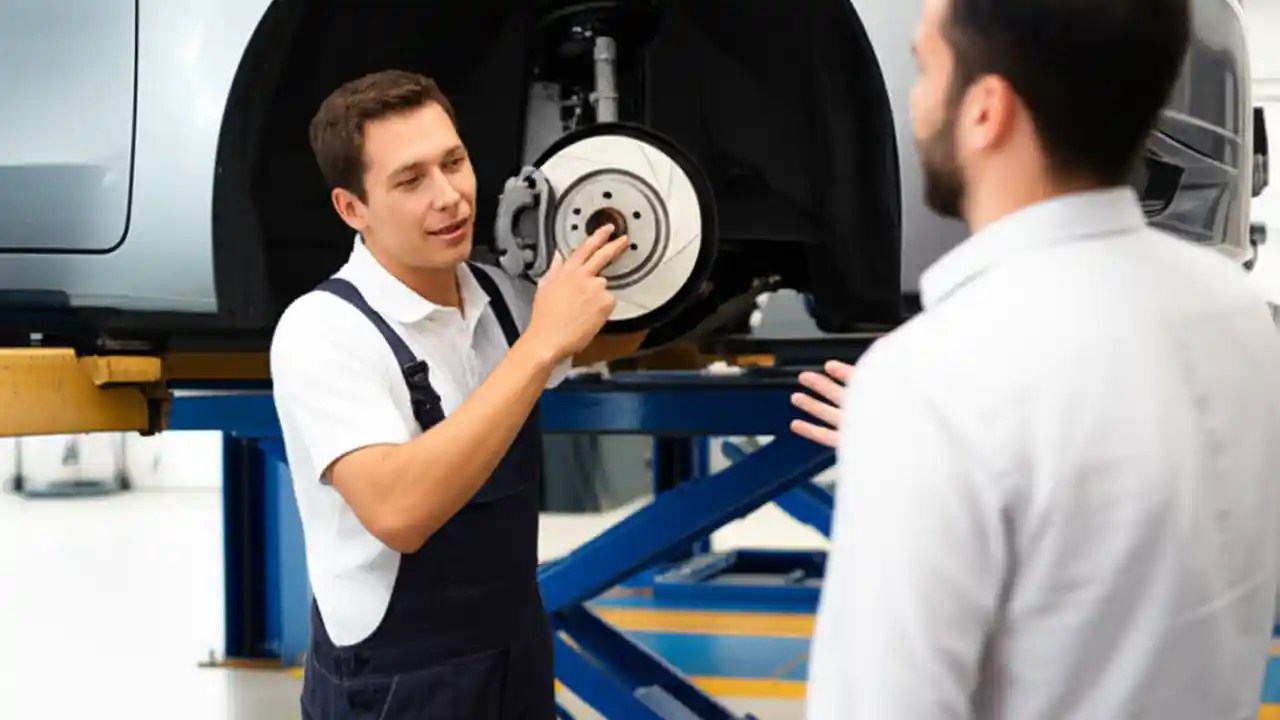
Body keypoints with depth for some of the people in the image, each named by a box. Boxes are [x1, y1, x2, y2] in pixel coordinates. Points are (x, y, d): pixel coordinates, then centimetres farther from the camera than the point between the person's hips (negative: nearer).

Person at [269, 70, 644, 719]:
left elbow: (607, 341, 20)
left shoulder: (500, 296, 0)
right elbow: (398, 511, -33)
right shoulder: (323, 330, -19)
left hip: (521, 663, 6)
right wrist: (540, 345, -30)